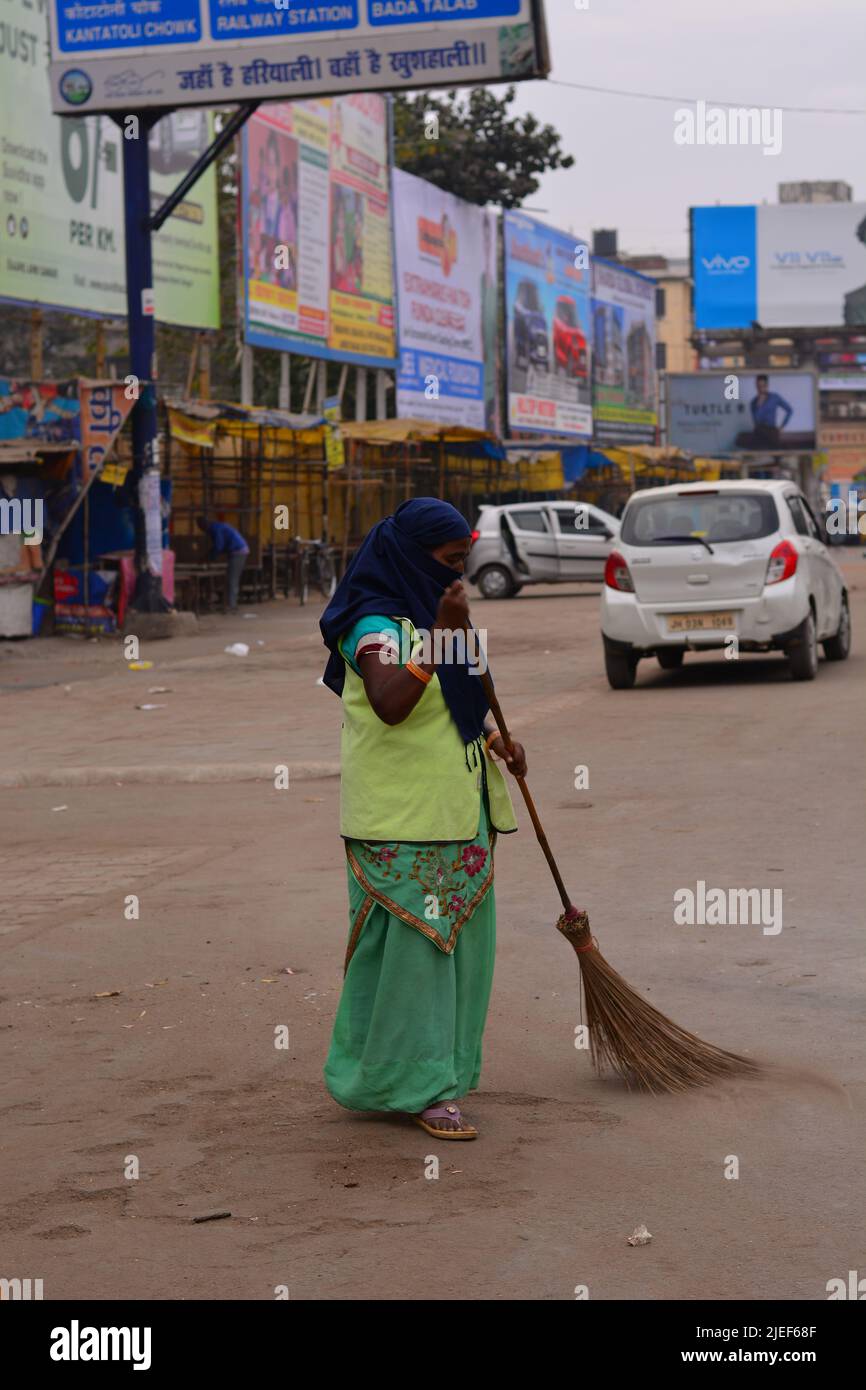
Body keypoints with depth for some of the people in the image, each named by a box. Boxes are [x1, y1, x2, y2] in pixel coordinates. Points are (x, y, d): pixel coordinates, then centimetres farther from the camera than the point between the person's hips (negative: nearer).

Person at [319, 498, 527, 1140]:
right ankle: (419, 1086, 2)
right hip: (402, 822, -9)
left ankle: (432, 1073, 24)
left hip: (456, 814, 9)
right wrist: (440, 633, -33)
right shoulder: (376, 624, -15)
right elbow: (390, 704, -33)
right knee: (413, 946, -5)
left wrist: (497, 742, 9)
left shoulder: (430, 614, 14)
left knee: (454, 942, 13)